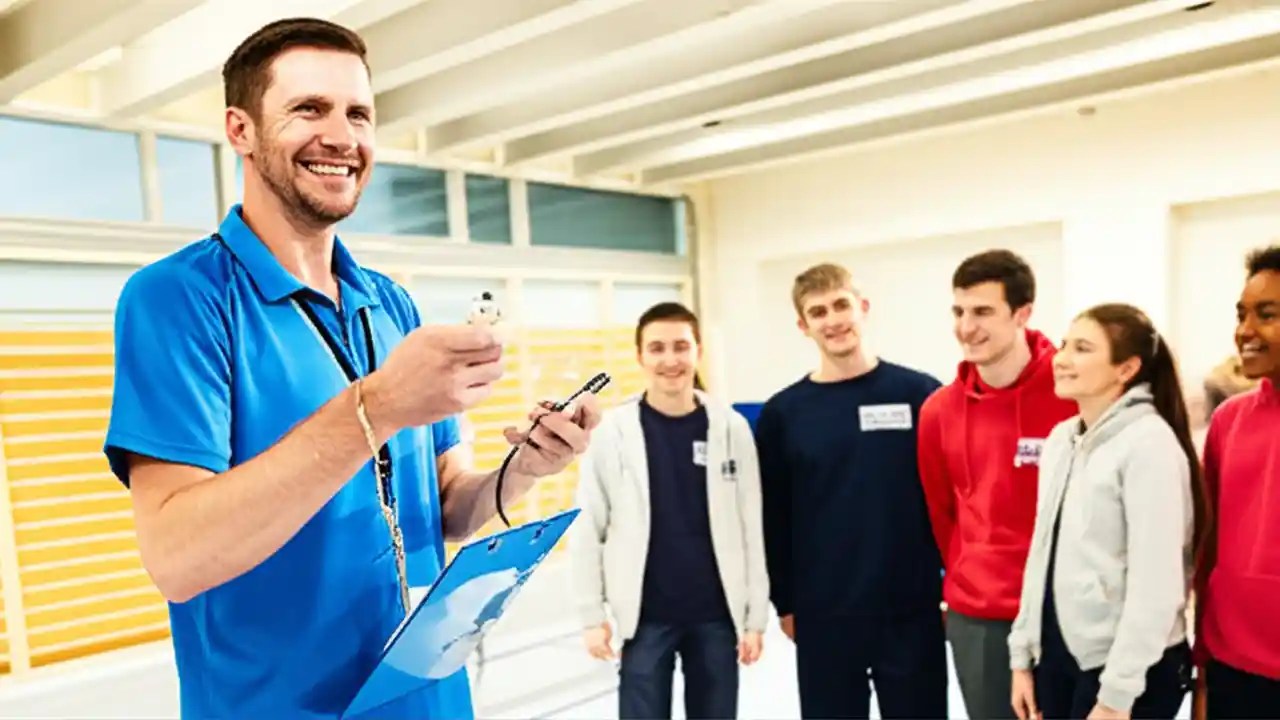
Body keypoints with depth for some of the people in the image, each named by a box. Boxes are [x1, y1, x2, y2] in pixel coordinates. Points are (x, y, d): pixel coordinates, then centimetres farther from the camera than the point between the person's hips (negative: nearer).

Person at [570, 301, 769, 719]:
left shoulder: (731, 427, -2)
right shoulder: (612, 431, -5)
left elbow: (751, 527, 0)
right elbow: (587, 529, -2)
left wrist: (756, 615, 0)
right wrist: (593, 615, -4)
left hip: (716, 614, 1)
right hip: (646, 616, -1)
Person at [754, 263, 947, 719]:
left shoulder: (920, 394, -4)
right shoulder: (783, 413, -1)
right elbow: (774, 518, 3)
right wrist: (784, 602, 3)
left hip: (913, 609, 0)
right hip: (822, 614, 1)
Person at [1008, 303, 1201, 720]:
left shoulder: (1150, 442, -14)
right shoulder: (1060, 439, 7)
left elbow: (1156, 584, -18)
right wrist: (1023, 654, 9)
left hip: (1128, 671, -6)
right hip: (1057, 655, 7)